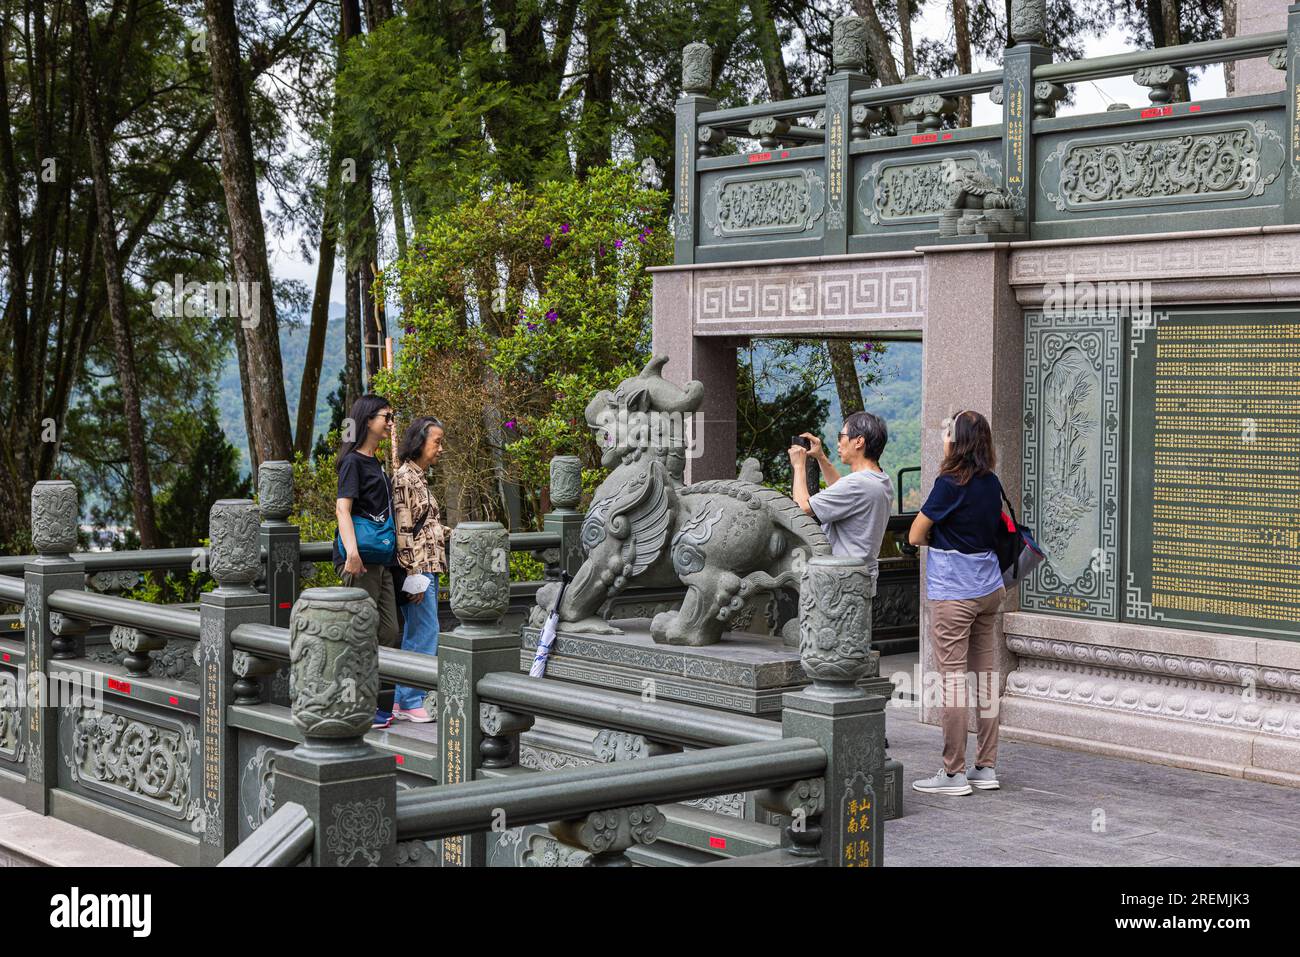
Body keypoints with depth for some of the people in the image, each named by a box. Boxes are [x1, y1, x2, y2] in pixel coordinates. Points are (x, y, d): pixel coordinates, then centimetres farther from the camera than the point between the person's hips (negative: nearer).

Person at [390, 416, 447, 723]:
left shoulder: (418, 476, 17)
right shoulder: (405, 476, -13)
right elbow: (403, 528, -17)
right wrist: (414, 575, -19)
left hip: (427, 568, 10)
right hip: (418, 567, -10)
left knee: (413, 635, 12)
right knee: (425, 634, -9)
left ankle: (402, 701, 17)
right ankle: (411, 702, -4)